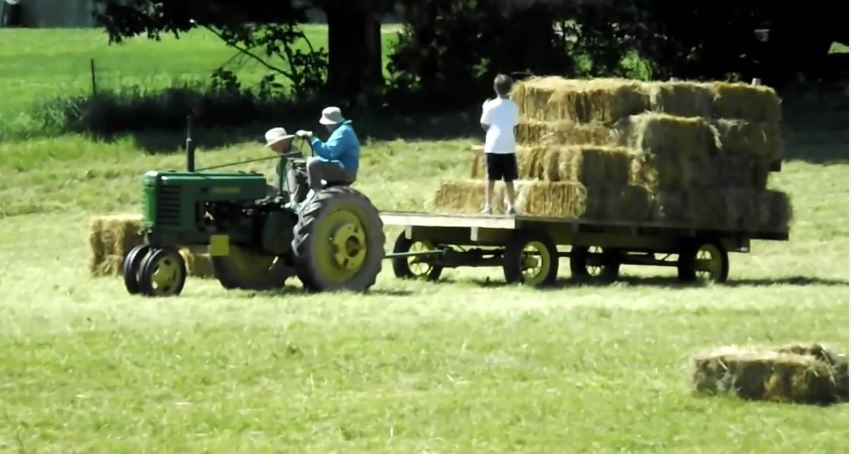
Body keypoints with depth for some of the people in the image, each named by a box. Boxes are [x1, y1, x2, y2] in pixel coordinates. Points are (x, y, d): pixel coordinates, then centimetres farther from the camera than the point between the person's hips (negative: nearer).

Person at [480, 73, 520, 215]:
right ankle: (511, 207, 5)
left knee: (491, 178, 2)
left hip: (493, 147, -2)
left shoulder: (491, 106, -5)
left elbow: (484, 125, 0)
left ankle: (488, 206, 1)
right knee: (508, 179, 7)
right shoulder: (513, 106, 2)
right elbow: (515, 123, 11)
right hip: (509, 147, 2)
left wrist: (484, 110, 15)